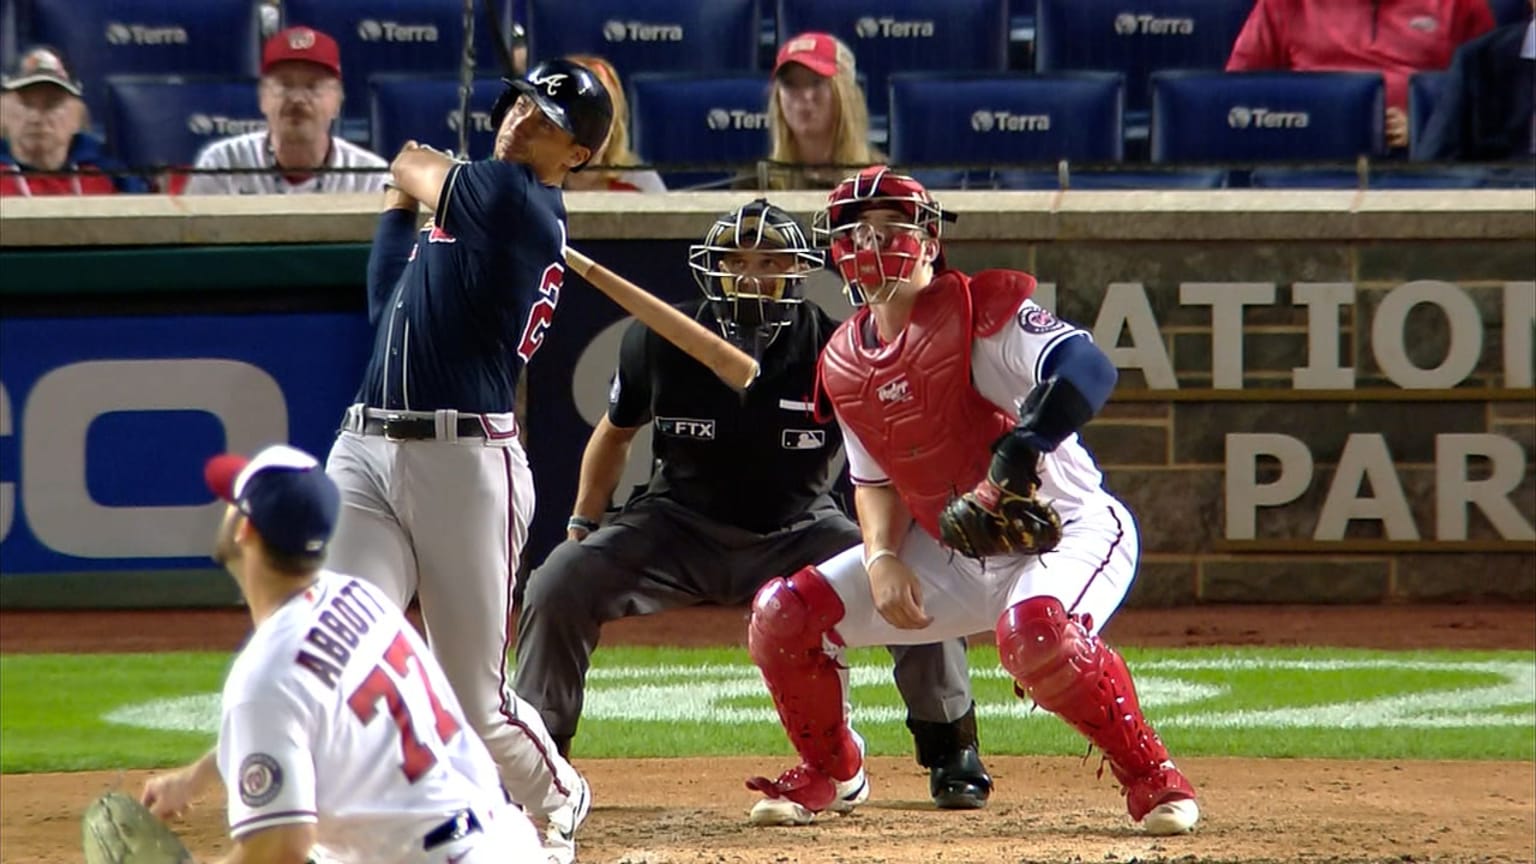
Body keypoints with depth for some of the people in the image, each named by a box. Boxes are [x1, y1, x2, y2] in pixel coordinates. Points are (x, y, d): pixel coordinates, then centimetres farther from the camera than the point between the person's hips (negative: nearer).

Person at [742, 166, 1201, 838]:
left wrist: (1015, 457, -43)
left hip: (1065, 526, -7)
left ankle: (1150, 776, -20)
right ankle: (828, 770, 22)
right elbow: (874, 479, 13)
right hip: (949, 556, 7)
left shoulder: (978, 312, -17)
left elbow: (1088, 367, -32)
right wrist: (882, 557, -7)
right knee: (781, 616, -2)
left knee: (1033, 630, -40)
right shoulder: (845, 362, 5)